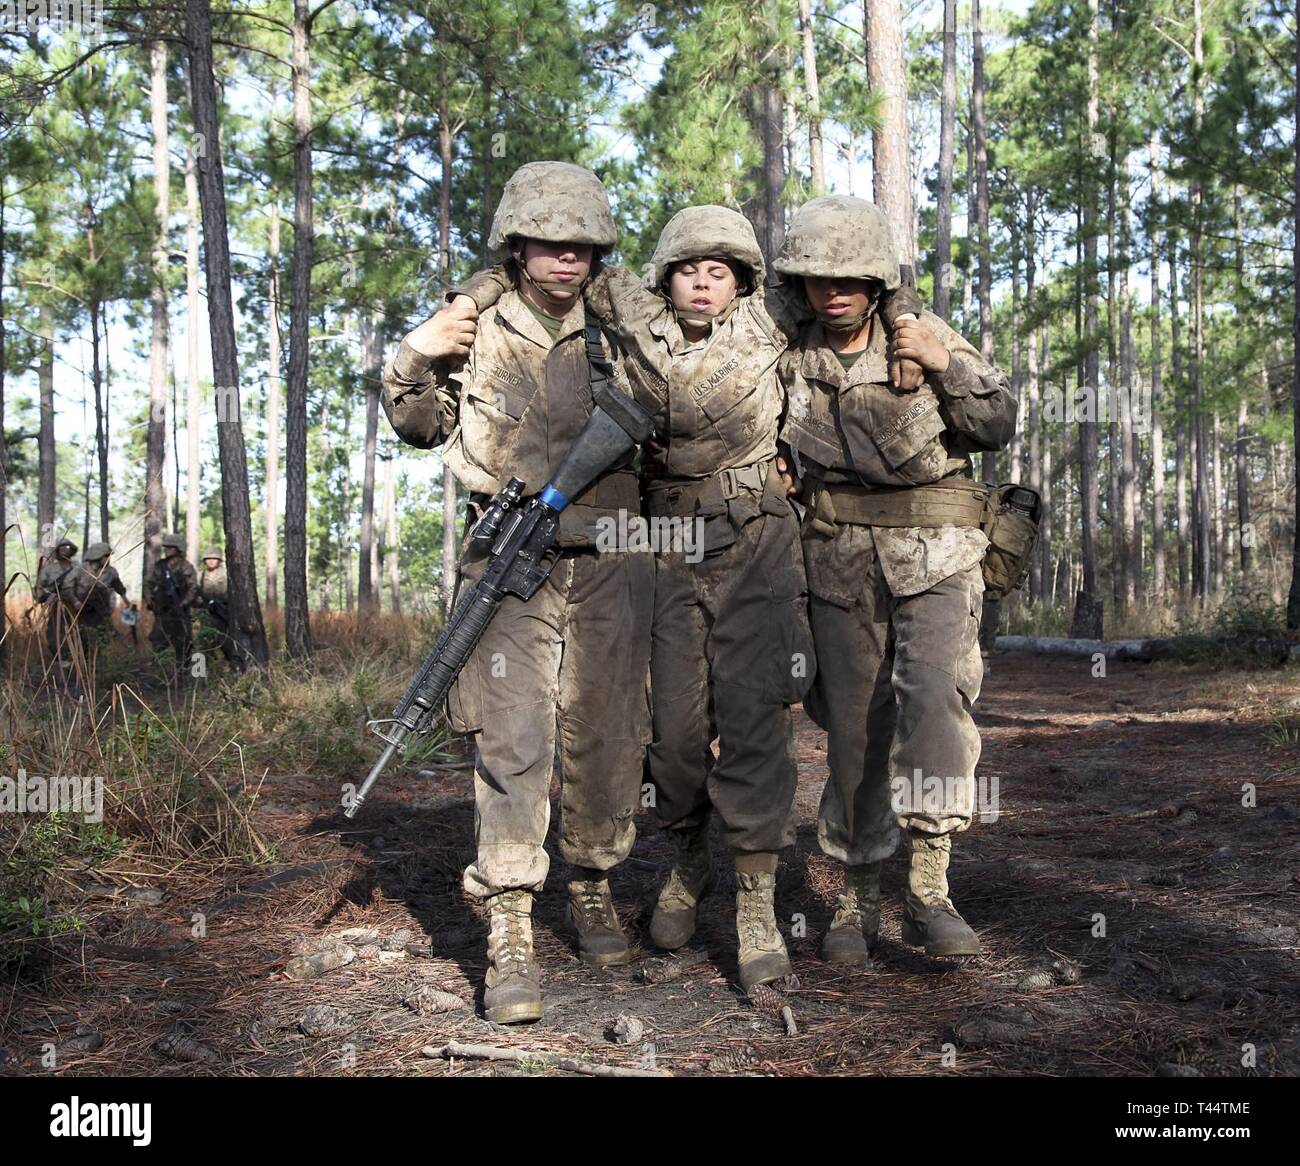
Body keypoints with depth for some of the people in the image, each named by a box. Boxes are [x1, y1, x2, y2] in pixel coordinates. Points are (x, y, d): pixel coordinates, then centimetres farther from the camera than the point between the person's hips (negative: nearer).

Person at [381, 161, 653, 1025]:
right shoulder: (478, 335, 5)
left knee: (606, 740, 9)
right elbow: (419, 427, 17)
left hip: (611, 567, 2)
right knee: (512, 744, -8)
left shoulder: (619, 337, 9)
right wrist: (414, 361, 0)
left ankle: (594, 890, 29)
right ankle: (510, 939, -5)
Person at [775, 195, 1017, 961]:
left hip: (935, 560, -2)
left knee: (934, 694, -23)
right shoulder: (790, 362, 6)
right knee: (854, 727, 5)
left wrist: (948, 366, -12)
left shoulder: (927, 337, 2)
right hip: (842, 565, 2)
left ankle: (929, 889, -19)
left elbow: (1001, 426, 1)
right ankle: (861, 898, 17)